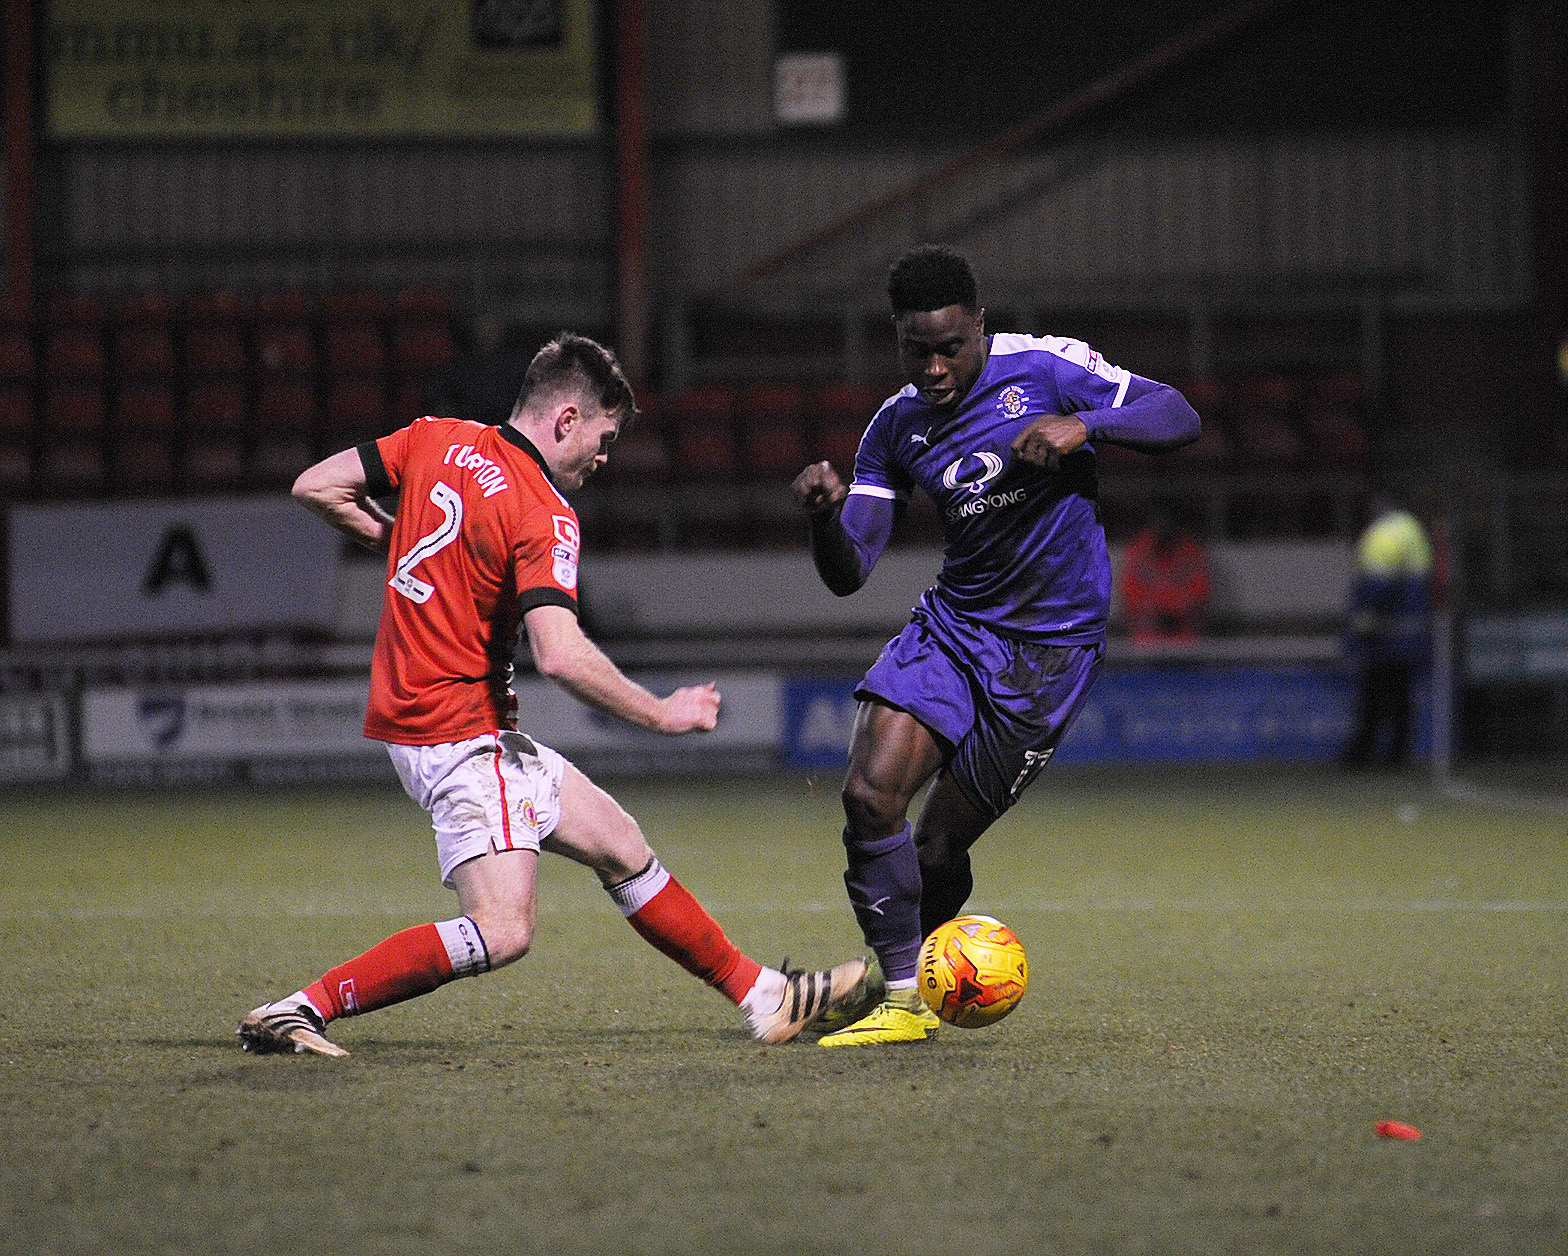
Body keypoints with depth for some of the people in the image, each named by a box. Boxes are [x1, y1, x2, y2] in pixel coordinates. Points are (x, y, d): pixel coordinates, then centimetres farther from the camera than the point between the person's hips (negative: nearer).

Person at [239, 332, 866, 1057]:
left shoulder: (436, 439, 4)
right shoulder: (543, 517, -17)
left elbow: (317, 488, 9)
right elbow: (561, 656, -28)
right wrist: (663, 714, -16)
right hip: (459, 731, -10)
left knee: (619, 845, 15)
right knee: (501, 933, -18)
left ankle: (763, 997, 22)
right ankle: (299, 1010, -14)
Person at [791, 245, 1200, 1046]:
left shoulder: (1045, 368, -8)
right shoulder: (898, 427, 3)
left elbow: (1178, 418, -10)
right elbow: (846, 574, 2)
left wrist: (1083, 424, -28)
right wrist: (824, 513, -21)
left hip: (1052, 645, -4)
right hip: (952, 623, 4)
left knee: (939, 847, -3)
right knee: (870, 795, -16)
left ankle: (905, 978, 24)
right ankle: (900, 1000, -2)